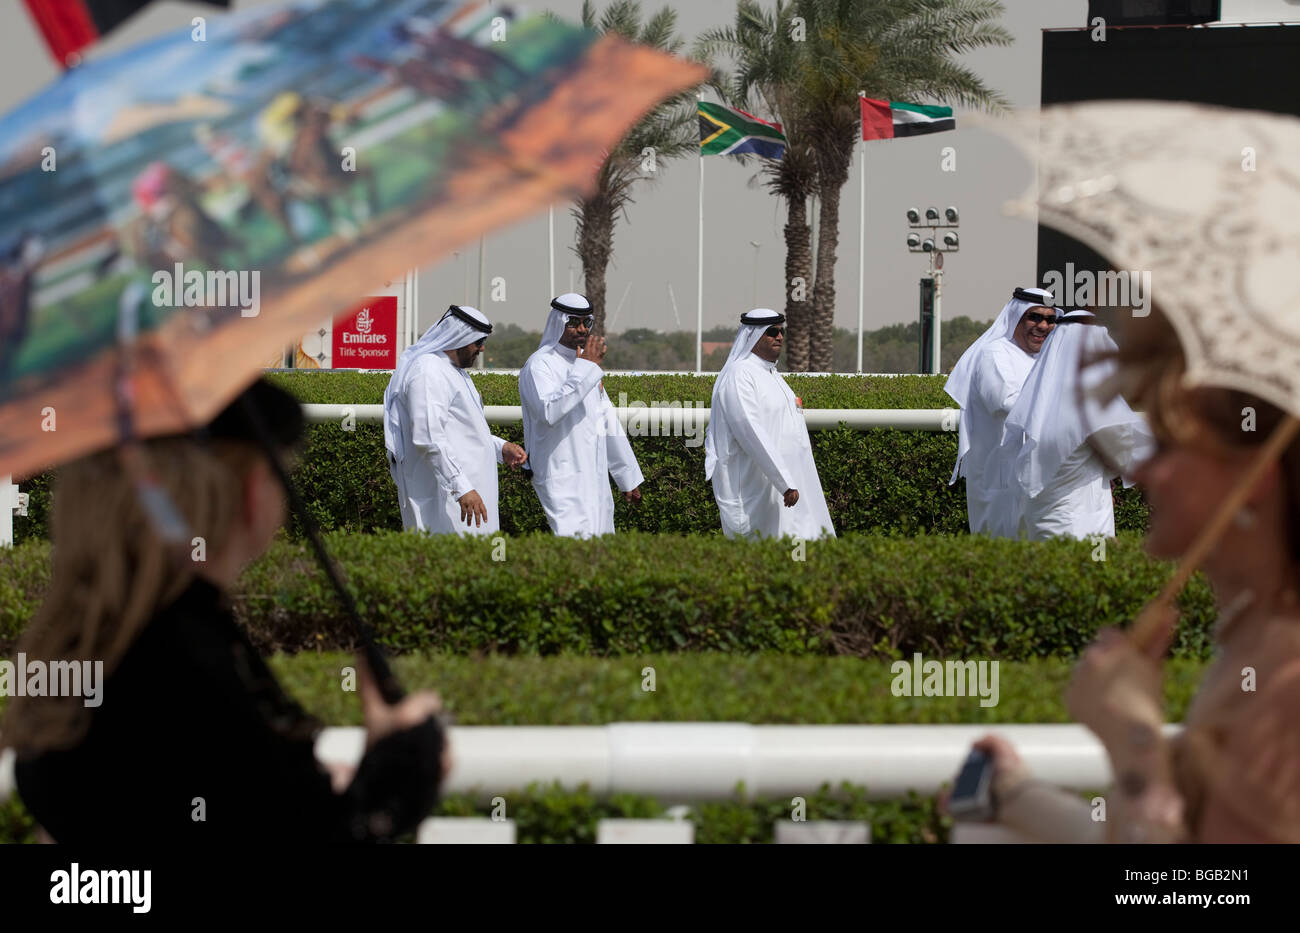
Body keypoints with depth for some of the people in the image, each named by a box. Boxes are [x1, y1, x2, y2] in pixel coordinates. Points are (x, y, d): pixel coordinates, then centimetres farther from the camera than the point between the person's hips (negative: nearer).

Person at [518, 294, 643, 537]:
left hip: (595, 480, 8)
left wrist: (629, 478, 26)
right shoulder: (540, 365, -7)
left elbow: (607, 421, 25)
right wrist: (585, 368, -23)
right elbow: (550, 412, -27)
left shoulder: (586, 361, 19)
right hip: (563, 481, -8)